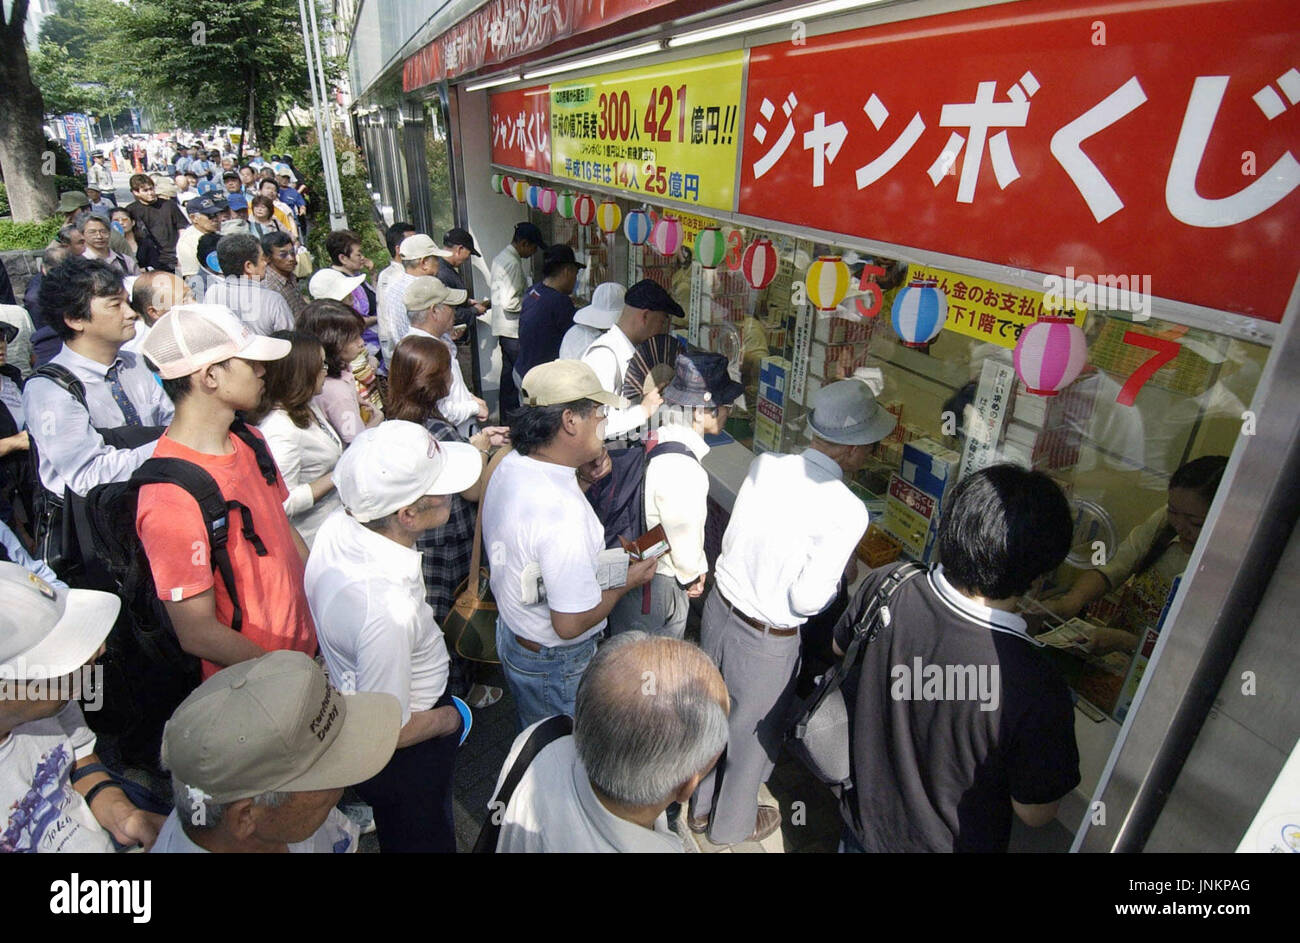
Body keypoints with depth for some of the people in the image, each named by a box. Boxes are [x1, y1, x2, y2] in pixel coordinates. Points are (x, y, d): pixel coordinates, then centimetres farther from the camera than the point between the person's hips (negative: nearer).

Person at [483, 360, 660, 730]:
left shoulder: (510, 465, -9)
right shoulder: (565, 513, -38)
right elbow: (571, 624, -32)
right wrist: (627, 581, -16)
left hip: (510, 630, 8)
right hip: (554, 664, -8)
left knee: (532, 739, 33)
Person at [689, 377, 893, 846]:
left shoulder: (764, 465, -9)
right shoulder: (846, 512, -25)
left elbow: (734, 539, 1)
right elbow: (807, 600, -22)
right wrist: (844, 574, -3)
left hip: (719, 608, 6)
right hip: (765, 641, -5)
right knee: (753, 735, 22)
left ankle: (701, 806, 53)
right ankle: (733, 824, 49)